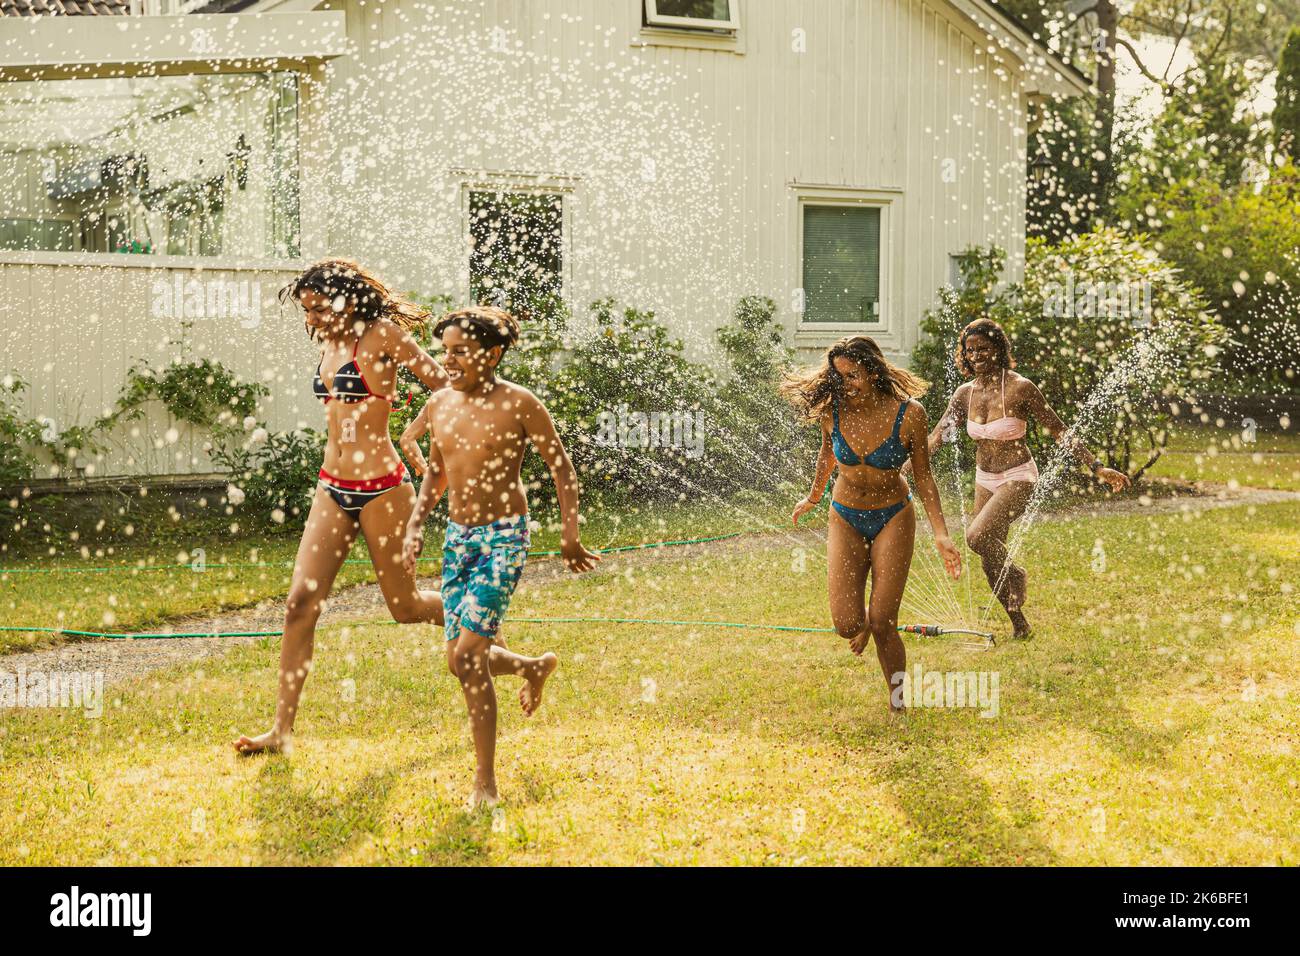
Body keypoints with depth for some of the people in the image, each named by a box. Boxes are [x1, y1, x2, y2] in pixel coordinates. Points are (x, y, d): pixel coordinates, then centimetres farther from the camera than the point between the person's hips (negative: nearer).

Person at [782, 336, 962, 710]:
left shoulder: (909, 414, -18)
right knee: (846, 624, -10)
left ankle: (899, 705, 16)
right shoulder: (832, 410, -12)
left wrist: (941, 535, -13)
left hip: (893, 518, -2)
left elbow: (923, 477, -6)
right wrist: (814, 498, 25)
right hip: (846, 519, 2)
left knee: (882, 626, -7)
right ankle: (864, 624, 30)